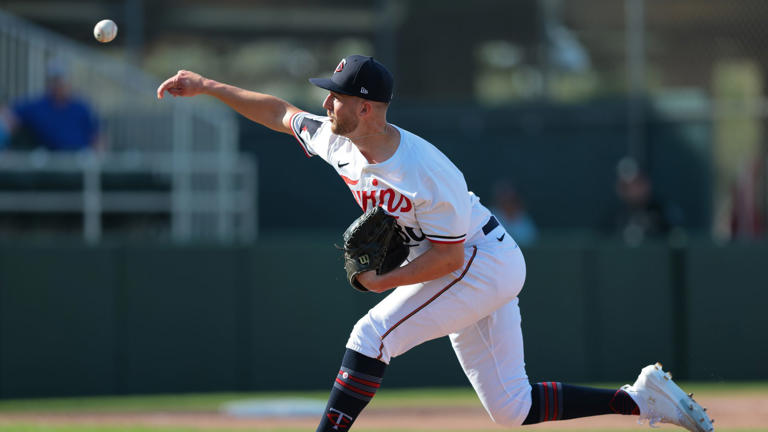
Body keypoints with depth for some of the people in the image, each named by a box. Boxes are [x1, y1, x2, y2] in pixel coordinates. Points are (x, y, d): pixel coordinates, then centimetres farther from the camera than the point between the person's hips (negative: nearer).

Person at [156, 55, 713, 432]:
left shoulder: (426, 173, -29)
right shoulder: (338, 143, -5)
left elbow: (448, 256, -24)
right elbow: (279, 112, 11)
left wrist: (382, 282, -23)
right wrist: (207, 86, 10)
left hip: (485, 262, -9)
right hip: (475, 270, 9)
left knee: (373, 335, -18)